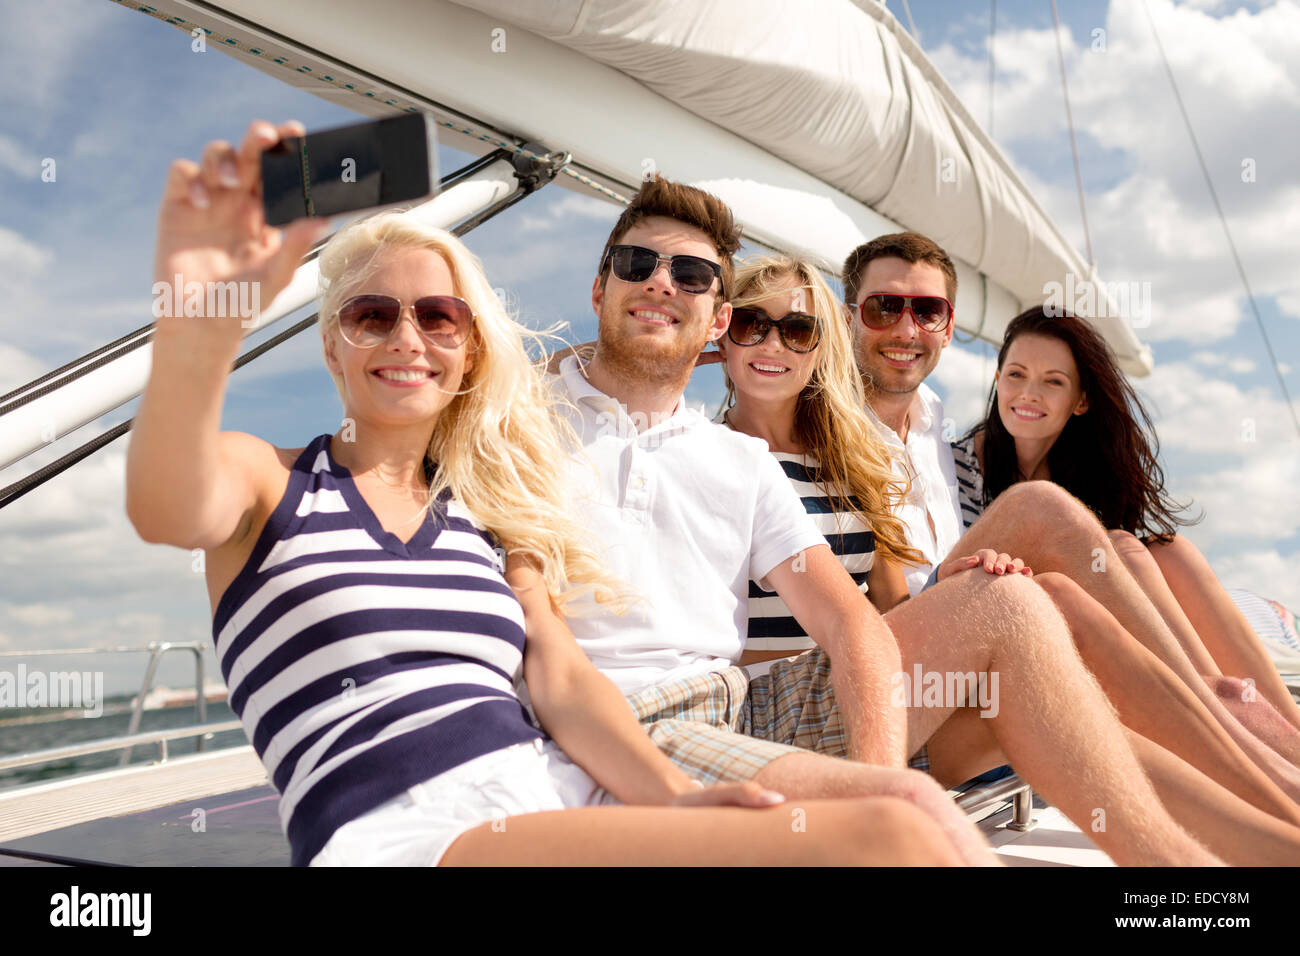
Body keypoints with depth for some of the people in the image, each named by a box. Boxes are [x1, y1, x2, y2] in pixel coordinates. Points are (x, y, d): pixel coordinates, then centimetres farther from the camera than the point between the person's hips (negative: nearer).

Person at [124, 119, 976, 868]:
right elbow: (164, 511, -15)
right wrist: (201, 325, -36)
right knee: (879, 842, -24)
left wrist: (674, 792, -12)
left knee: (906, 822, -20)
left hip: (562, 793, 5)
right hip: (403, 828, -4)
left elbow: (562, 680, 8)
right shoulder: (266, 480, 9)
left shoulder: (490, 515, 20)